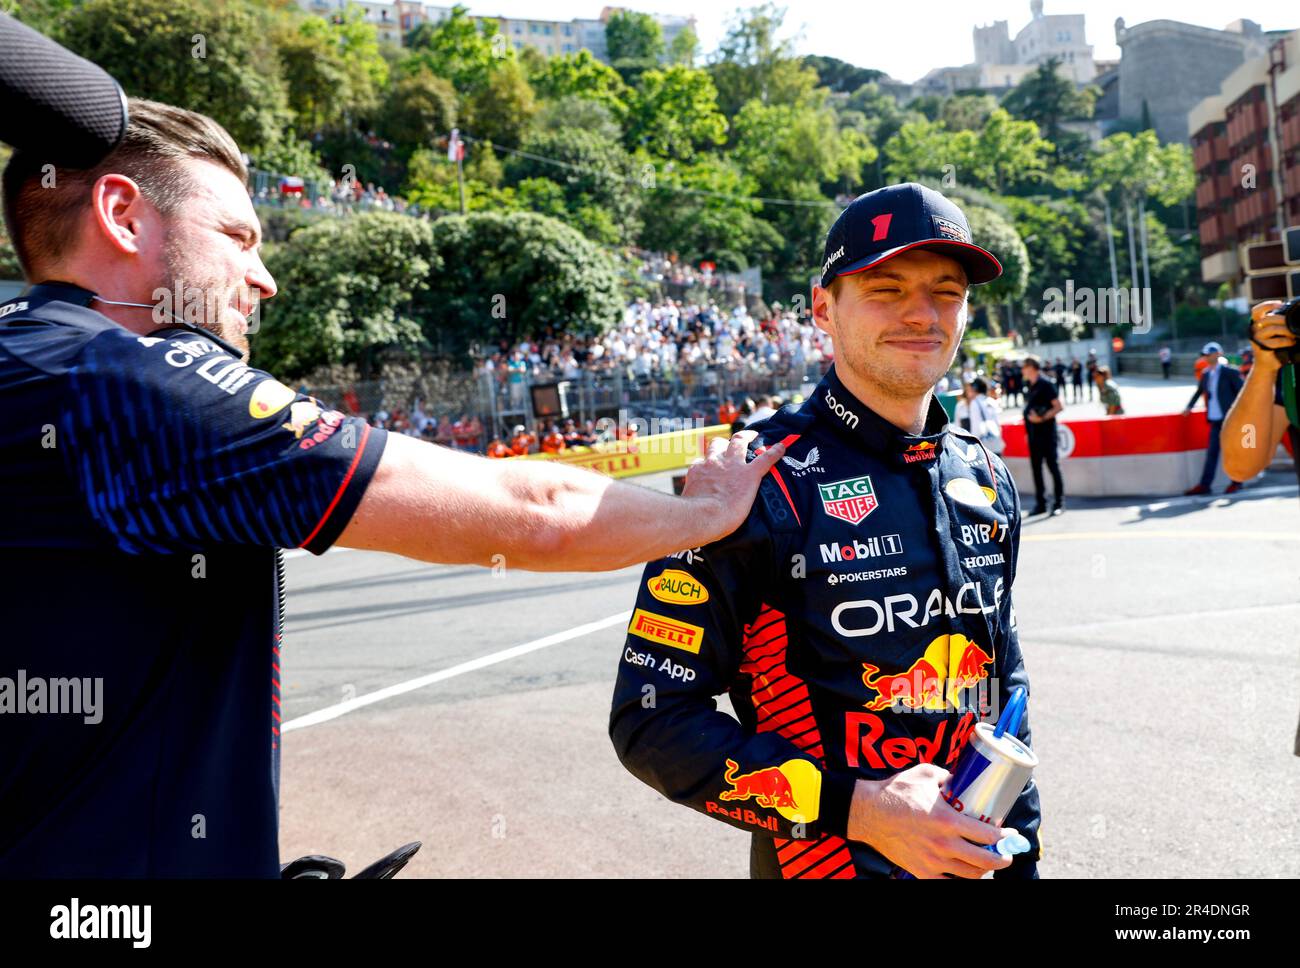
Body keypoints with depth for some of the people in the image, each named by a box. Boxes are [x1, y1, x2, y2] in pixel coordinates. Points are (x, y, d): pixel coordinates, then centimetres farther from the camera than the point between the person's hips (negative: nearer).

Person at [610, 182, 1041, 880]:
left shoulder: (986, 479, 1)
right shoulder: (757, 482, -19)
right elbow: (652, 719, -19)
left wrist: (1021, 859, 12)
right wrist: (858, 809, -24)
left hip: (965, 857, 6)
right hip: (819, 860, -6)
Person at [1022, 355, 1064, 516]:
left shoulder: (1045, 384, -9)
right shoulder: (1027, 386, 11)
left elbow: (1059, 407, -12)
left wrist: (1042, 418, -20)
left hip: (1046, 431, -7)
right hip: (1033, 432, 7)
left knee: (1052, 465, -3)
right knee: (1036, 468, 7)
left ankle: (1059, 502, 3)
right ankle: (1040, 503, 12)